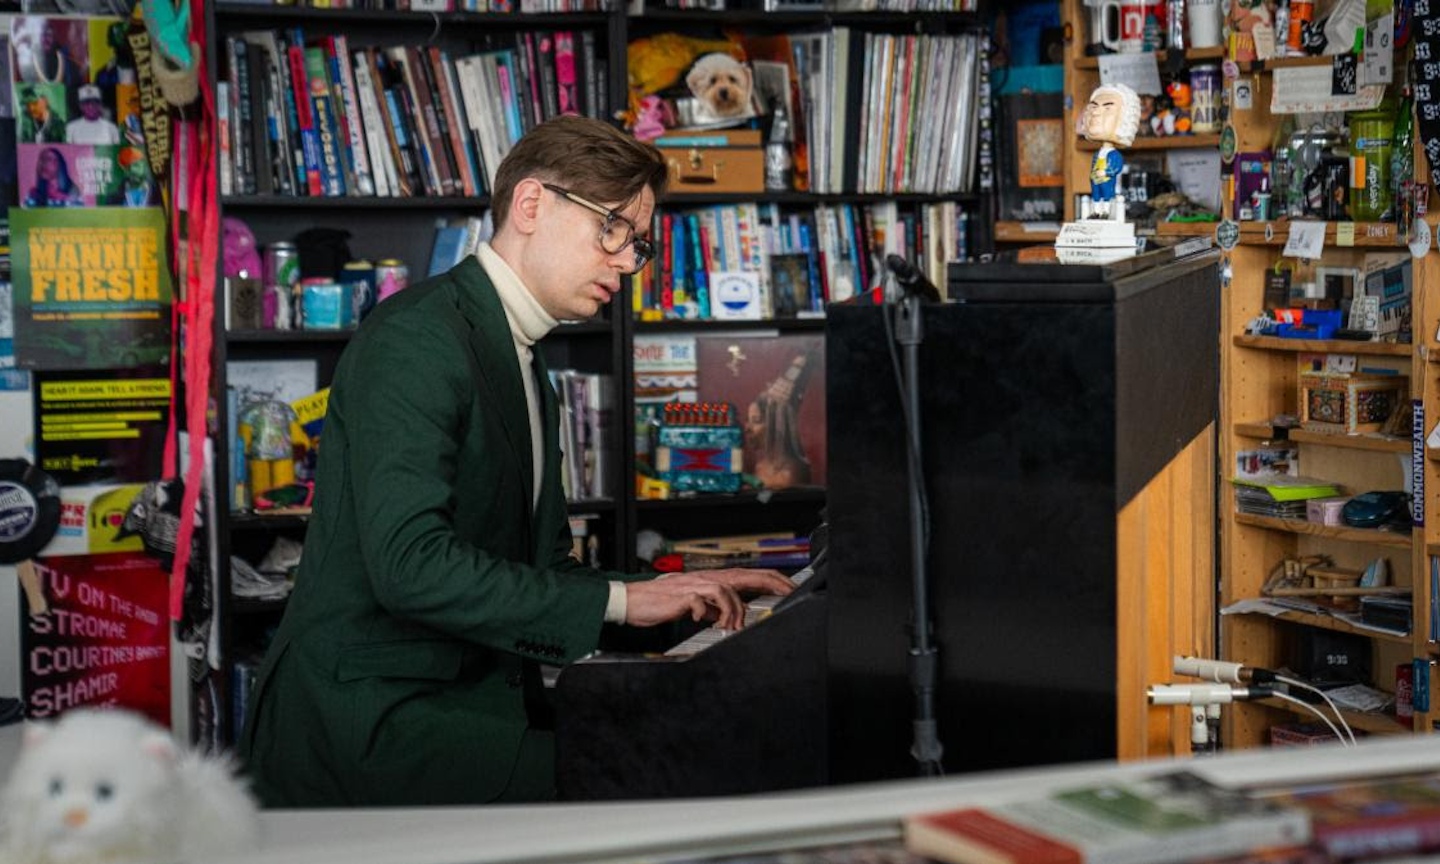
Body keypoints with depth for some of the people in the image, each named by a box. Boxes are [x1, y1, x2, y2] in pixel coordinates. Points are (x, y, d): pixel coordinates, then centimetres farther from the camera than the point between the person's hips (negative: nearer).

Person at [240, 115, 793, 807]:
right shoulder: (417, 335, -11)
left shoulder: (527, 373, 20)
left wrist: (680, 595, 8)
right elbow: (409, 562, -22)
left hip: (469, 704, 9)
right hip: (365, 720, -9)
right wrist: (620, 599, -19)